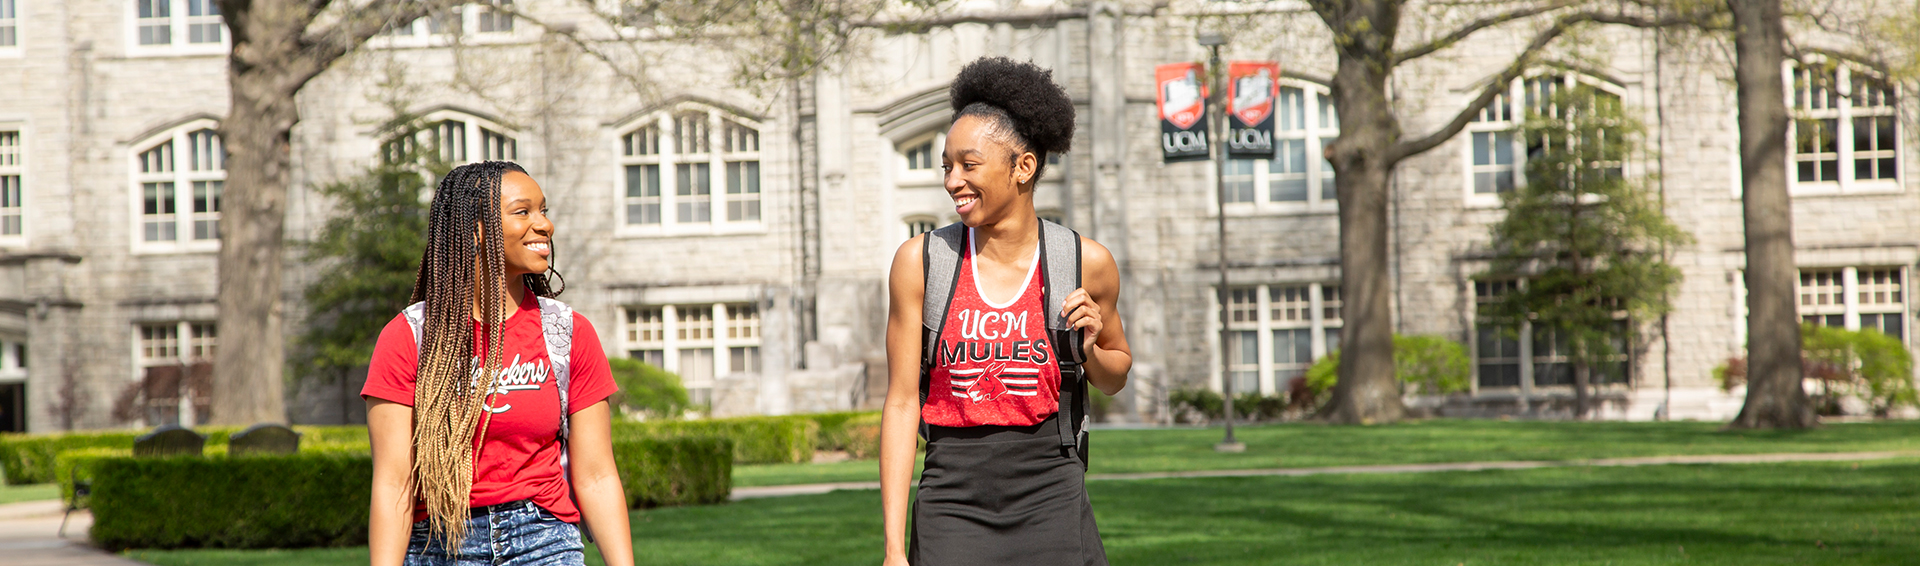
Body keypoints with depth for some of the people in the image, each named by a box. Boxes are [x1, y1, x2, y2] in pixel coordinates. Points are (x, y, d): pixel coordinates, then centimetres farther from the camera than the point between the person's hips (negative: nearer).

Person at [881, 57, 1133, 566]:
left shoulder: (1085, 263, 0)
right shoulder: (920, 261, -1)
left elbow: (1115, 378, 18)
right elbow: (902, 403, 1)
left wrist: (1088, 349, -6)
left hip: (1050, 505, 0)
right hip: (952, 504, 0)